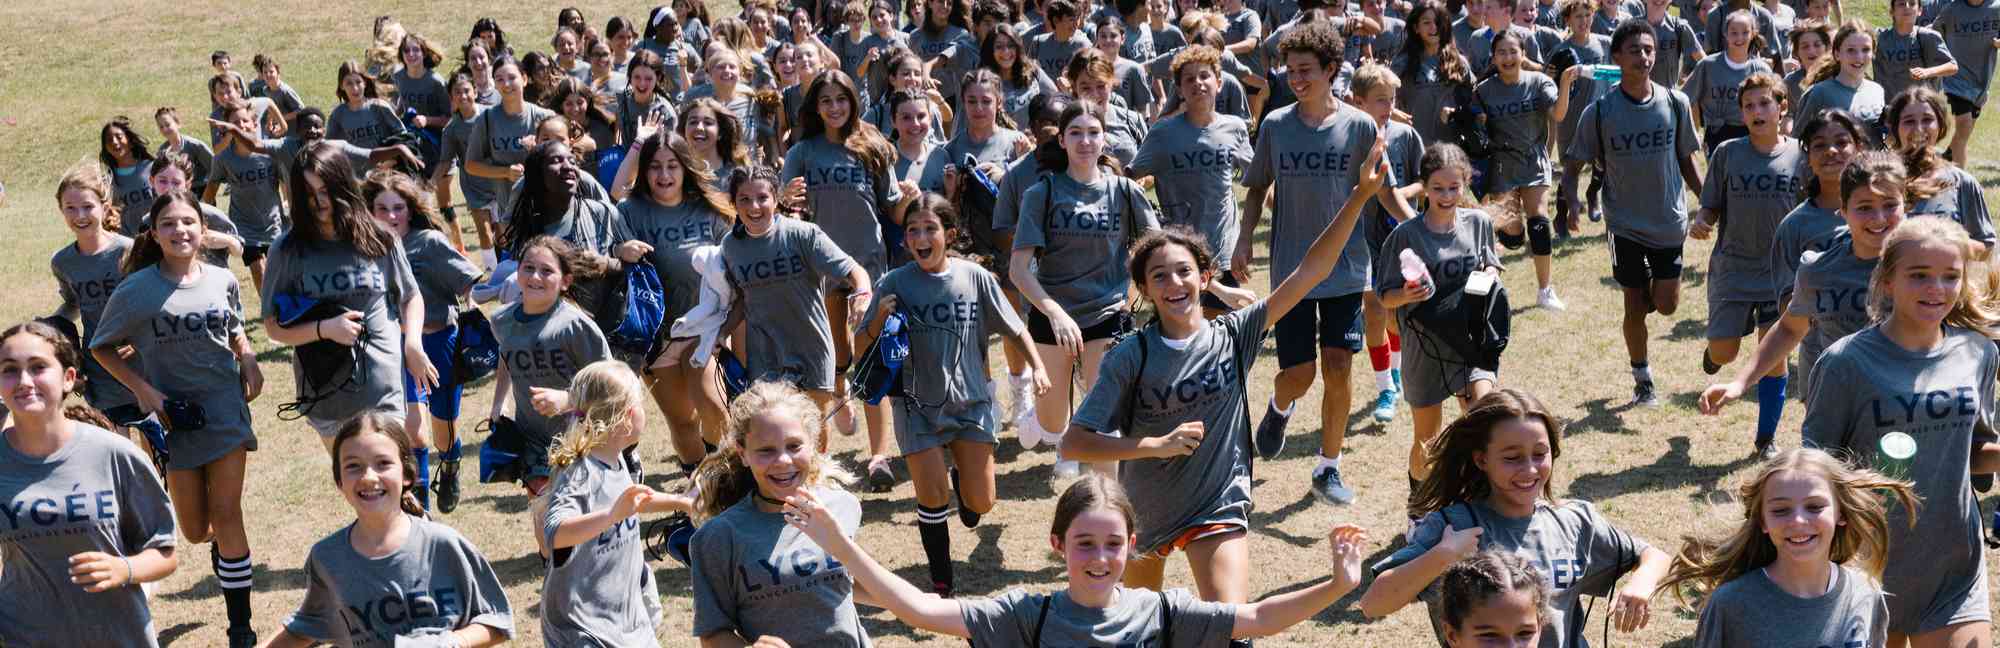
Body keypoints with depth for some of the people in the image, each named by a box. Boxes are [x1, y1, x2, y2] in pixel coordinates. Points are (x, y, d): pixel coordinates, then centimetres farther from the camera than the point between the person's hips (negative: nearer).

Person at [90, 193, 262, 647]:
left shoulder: (223, 281, -2)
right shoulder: (137, 289, -10)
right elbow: (102, 348, 1)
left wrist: (250, 363, -2)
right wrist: (142, 389, -11)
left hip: (225, 409, 0)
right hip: (174, 415, 0)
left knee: (226, 516, -4)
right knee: (194, 530, 6)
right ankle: (220, 542, 46)